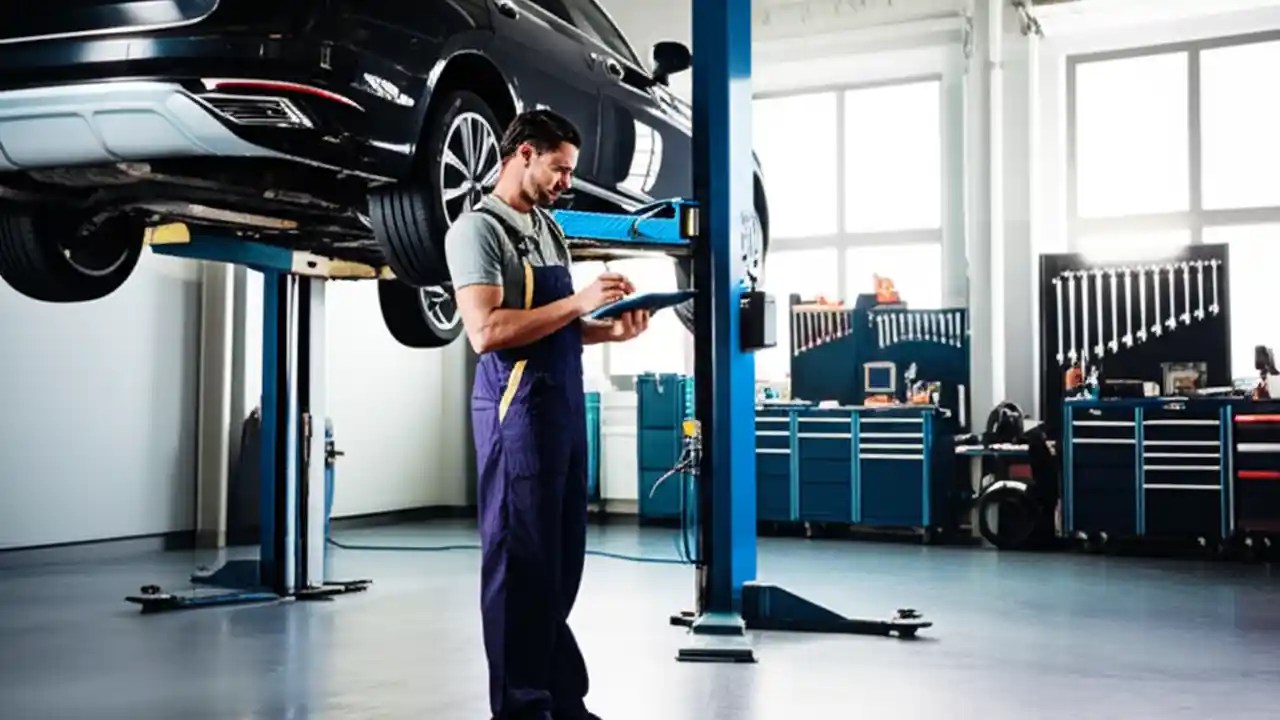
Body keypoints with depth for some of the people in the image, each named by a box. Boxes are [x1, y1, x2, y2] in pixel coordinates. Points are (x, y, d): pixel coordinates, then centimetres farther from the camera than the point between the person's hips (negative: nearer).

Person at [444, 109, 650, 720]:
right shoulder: (477, 229, -8)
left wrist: (610, 331, 5)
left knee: (561, 561, 12)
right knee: (521, 561, -1)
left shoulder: (548, 228, 19)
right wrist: (579, 303, -18)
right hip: (517, 411, -8)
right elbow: (485, 331, -20)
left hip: (566, 406, 8)